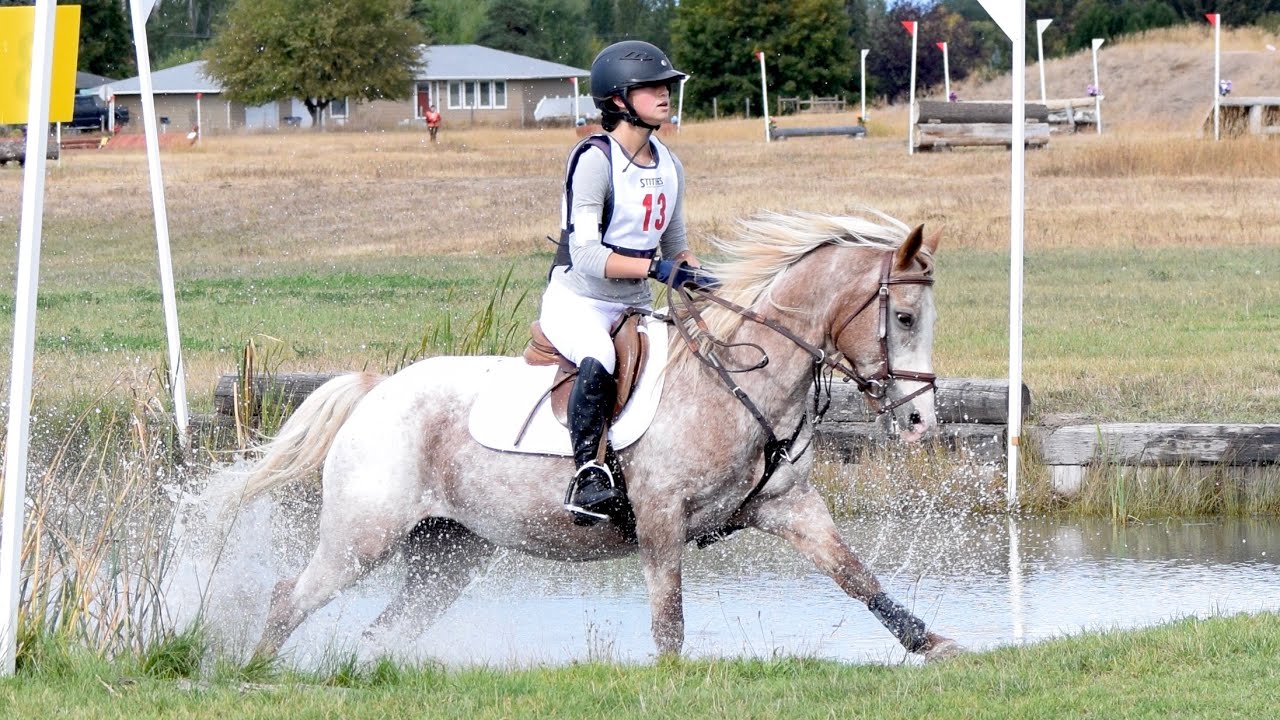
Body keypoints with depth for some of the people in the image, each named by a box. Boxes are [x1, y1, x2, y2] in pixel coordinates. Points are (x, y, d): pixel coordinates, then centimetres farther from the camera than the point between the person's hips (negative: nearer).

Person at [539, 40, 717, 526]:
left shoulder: (669, 167, 9)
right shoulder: (595, 159, -14)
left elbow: (675, 247, 20)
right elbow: (585, 256, -21)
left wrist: (697, 278, -2)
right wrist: (657, 269, -30)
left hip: (635, 307, 8)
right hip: (576, 300, -8)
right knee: (598, 360, -38)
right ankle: (588, 474, -33)